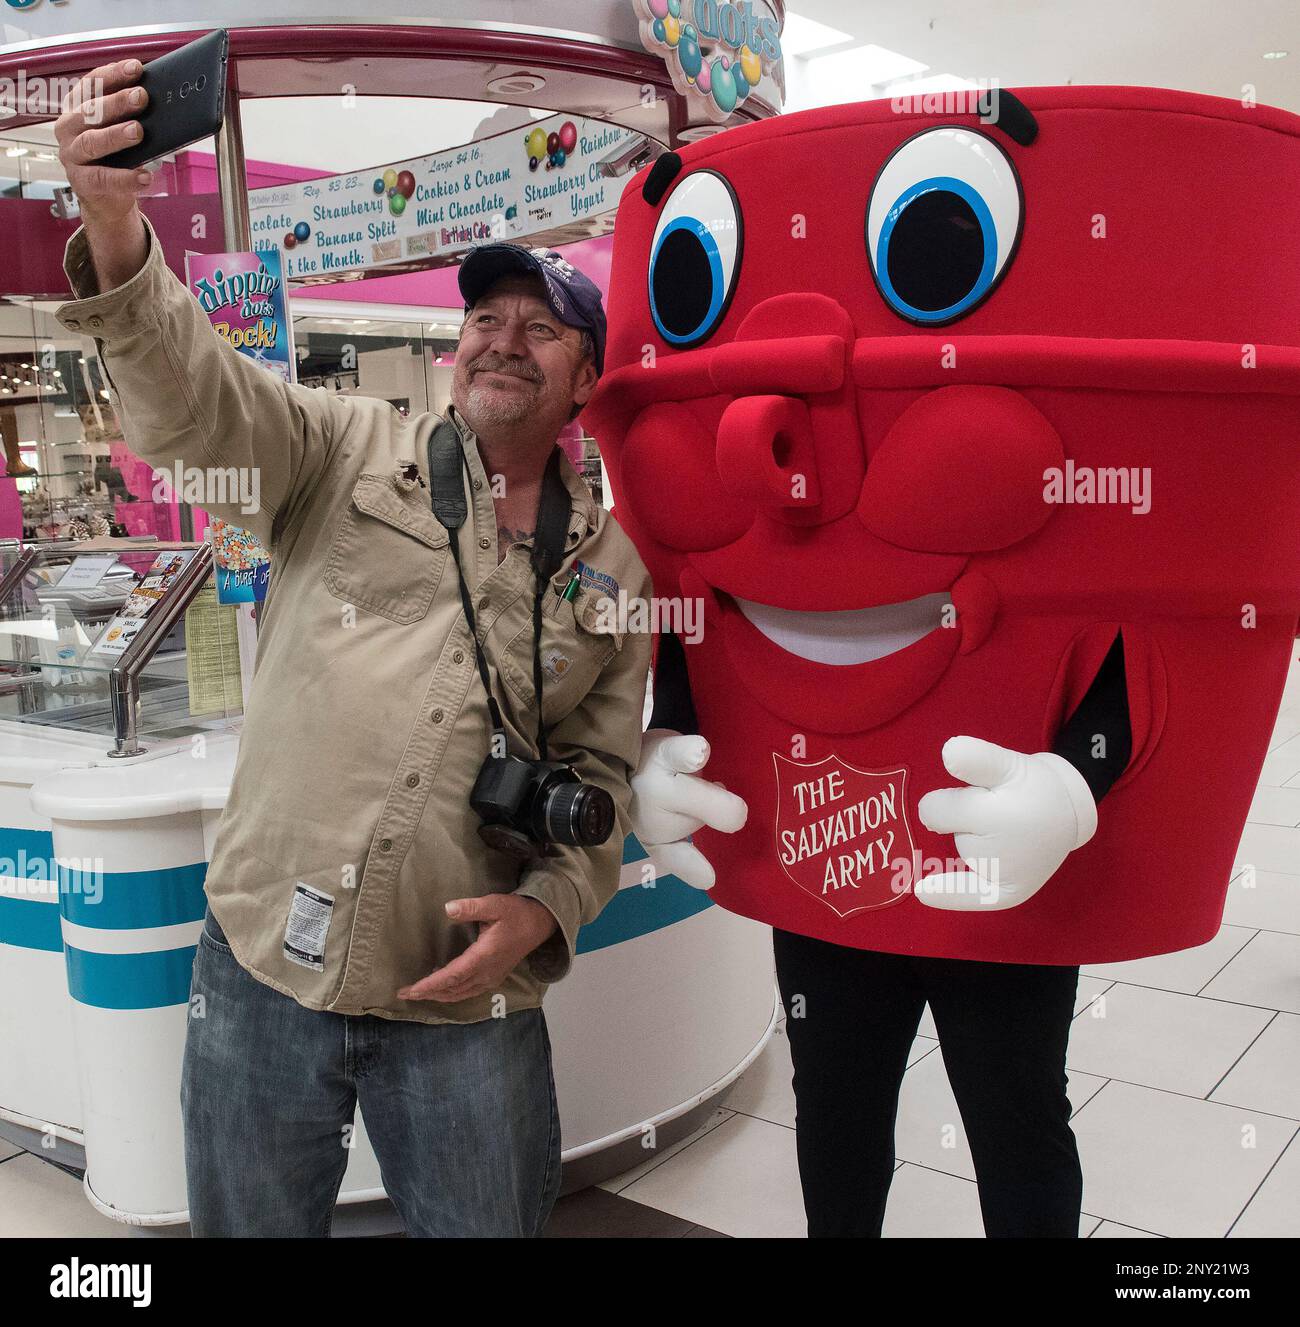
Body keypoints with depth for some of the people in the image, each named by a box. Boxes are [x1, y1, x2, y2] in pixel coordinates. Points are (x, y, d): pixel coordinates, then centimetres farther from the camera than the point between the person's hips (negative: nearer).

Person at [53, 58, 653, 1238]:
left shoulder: (613, 562, 8)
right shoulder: (350, 453, 3)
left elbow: (605, 774, 9)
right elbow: (193, 403, -14)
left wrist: (546, 908, -8)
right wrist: (116, 230, -32)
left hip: (467, 1001, 1)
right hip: (264, 964, 0)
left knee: (489, 1224, 12)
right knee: (248, 1224, 15)